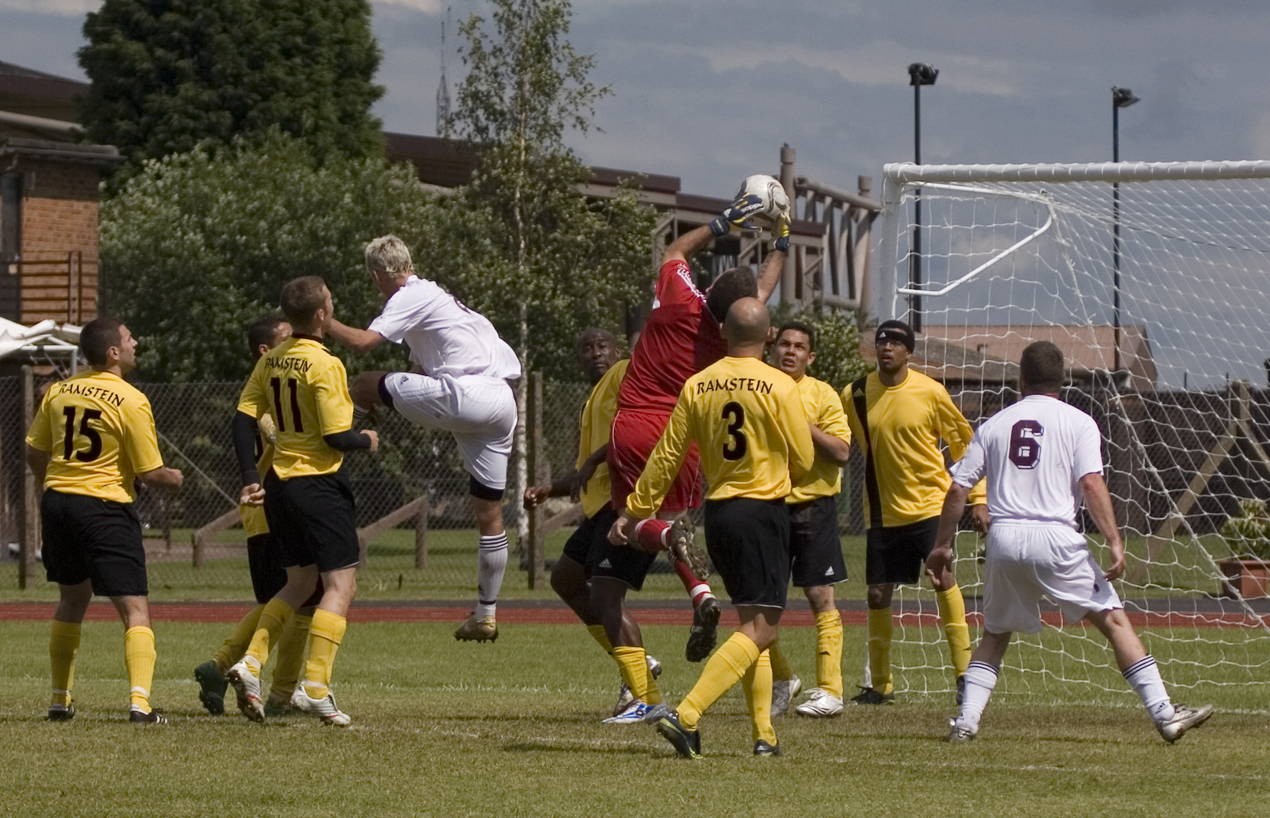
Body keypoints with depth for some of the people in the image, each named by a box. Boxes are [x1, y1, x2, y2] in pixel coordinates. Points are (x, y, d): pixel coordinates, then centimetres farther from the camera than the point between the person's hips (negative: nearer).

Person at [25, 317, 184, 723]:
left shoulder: (58, 392, 6)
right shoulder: (131, 402, -11)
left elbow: (34, 455, 12)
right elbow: (151, 473, -10)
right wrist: (174, 478, 12)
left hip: (57, 502, 6)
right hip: (104, 507, -6)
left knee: (72, 600, 24)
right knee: (135, 609, -4)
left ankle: (60, 700, 27)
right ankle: (139, 701, -20)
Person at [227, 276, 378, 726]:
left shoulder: (270, 361, 7)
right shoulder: (324, 365, -15)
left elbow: (244, 419, 5)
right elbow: (337, 436, -17)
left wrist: (251, 478, 7)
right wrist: (367, 441, 3)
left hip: (279, 484, 8)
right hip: (319, 483, -8)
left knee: (299, 582, 19)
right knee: (341, 584, -3)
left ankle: (251, 662, 4)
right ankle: (315, 686, -13)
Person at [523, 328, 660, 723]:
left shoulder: (625, 374, -2)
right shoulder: (591, 406, 26)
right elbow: (584, 474, 30)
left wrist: (595, 460, -22)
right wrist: (549, 489, 14)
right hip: (601, 505, 11)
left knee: (604, 593, -18)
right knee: (565, 579, 22)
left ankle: (645, 698, -18)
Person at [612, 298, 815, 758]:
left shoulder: (697, 386, 2)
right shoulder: (779, 387, -10)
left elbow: (666, 456, 5)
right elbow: (803, 461, -3)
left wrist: (635, 510, 14)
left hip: (716, 512, 6)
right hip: (763, 511, -6)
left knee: (752, 623, 18)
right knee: (761, 628, -9)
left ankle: (764, 735, 15)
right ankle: (685, 716, -25)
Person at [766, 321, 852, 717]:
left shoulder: (822, 395, -1)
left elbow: (842, 451, -8)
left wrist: (805, 426, -17)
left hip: (812, 505, -3)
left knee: (820, 595, -5)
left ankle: (829, 689, -2)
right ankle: (781, 678, 22)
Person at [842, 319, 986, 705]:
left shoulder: (930, 392, -7)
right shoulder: (856, 395, 0)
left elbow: (964, 445, 2)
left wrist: (979, 499, 0)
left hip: (930, 503, -3)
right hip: (883, 511, 3)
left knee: (944, 579, -19)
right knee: (877, 594, 4)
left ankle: (964, 671, -14)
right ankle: (880, 684, 19)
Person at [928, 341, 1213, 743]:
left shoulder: (994, 425, 13)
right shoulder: (1078, 423, 4)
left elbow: (958, 489, 11)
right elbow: (1092, 484, -10)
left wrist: (942, 545, 21)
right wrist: (1115, 542, -13)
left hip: (1003, 540, 3)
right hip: (1055, 540, -3)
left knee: (995, 633, 21)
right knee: (1114, 620, 1)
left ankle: (966, 721, 8)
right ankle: (1164, 714, -7)